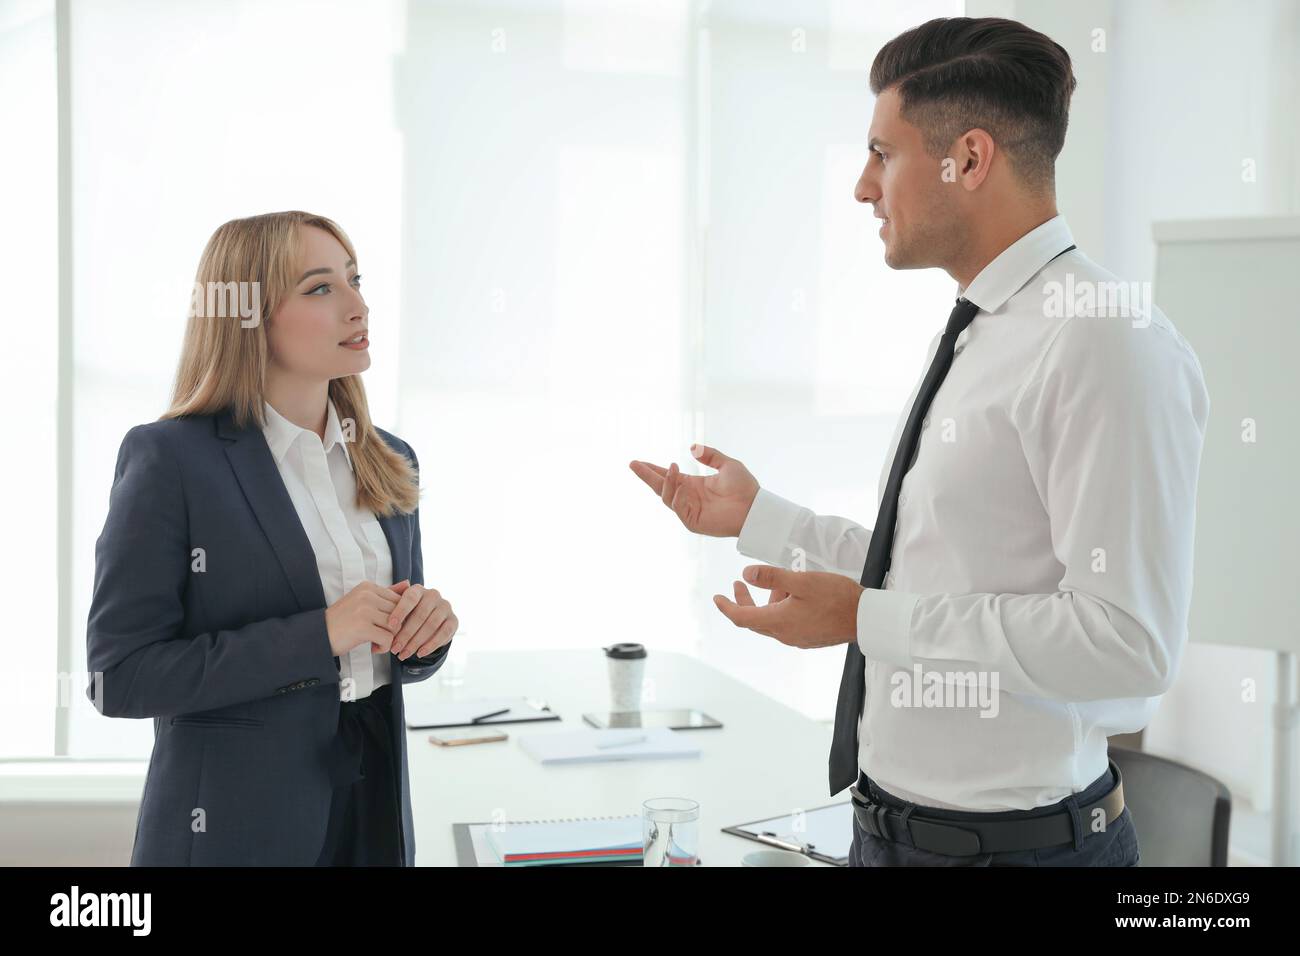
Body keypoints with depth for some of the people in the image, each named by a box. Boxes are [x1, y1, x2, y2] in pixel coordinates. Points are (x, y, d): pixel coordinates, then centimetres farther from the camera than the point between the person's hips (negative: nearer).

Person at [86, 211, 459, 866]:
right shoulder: (169, 458, -13)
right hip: (234, 827, -5)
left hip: (373, 811, 6)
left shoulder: (389, 463, 5)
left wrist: (427, 628, -10)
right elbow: (119, 677, -16)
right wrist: (319, 635, -23)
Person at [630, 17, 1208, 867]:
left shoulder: (1110, 346, -20)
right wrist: (758, 517, 15)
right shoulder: (976, 338, 10)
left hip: (1014, 838, -8)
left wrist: (863, 618, -22)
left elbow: (1129, 641, -25)